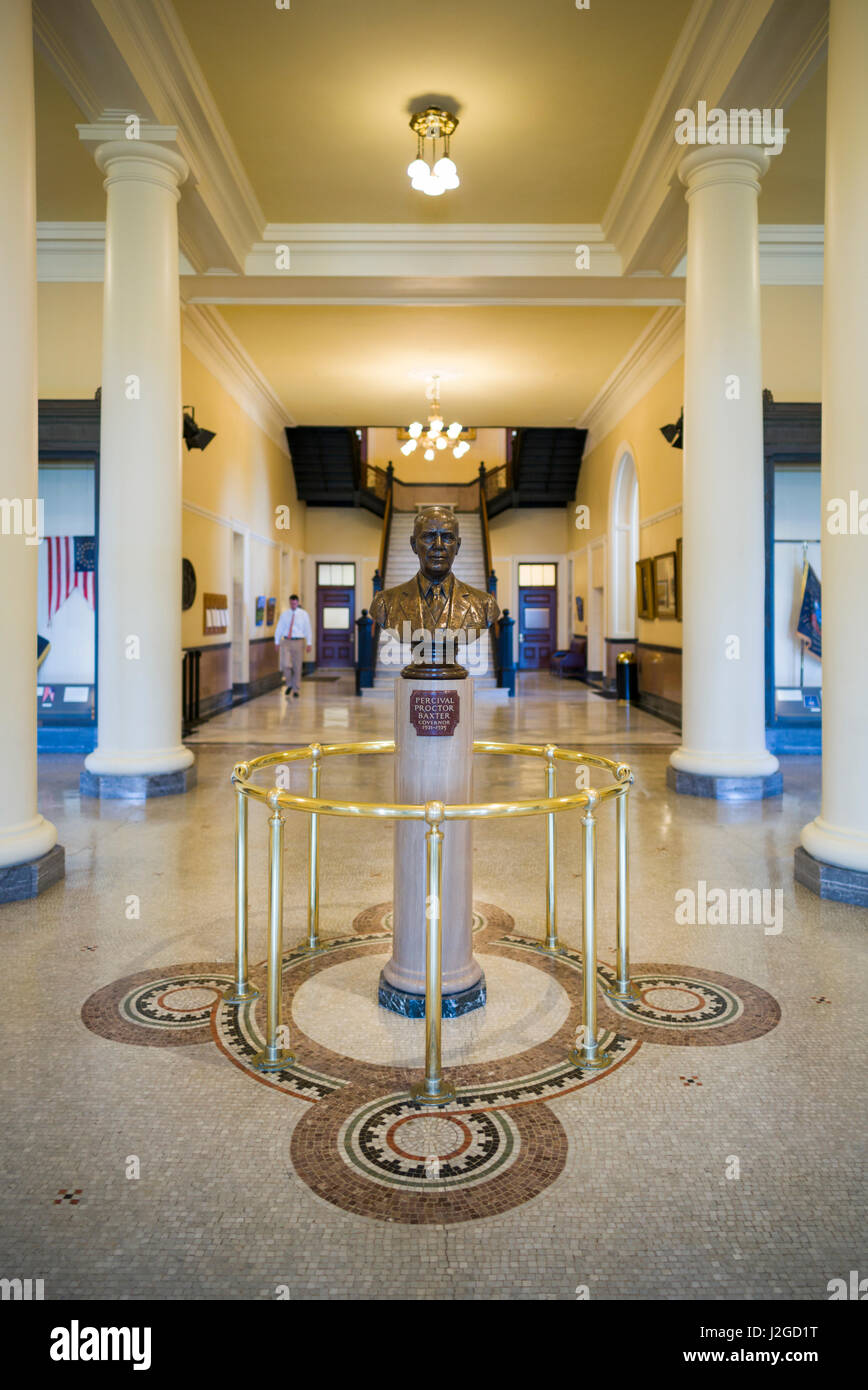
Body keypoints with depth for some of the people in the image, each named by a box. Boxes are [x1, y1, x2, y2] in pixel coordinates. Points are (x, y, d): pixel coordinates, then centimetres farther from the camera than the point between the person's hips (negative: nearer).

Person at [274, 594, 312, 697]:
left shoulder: (303, 614, 3)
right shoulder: (284, 614, 7)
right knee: (285, 665, -13)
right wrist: (277, 642, 6)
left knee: (297, 667, 2)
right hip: (286, 642, 1)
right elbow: (279, 628, 10)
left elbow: (307, 629, 3)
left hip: (298, 642, -1)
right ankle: (289, 683, 12)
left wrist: (308, 644, -3)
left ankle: (295, 690, 13)